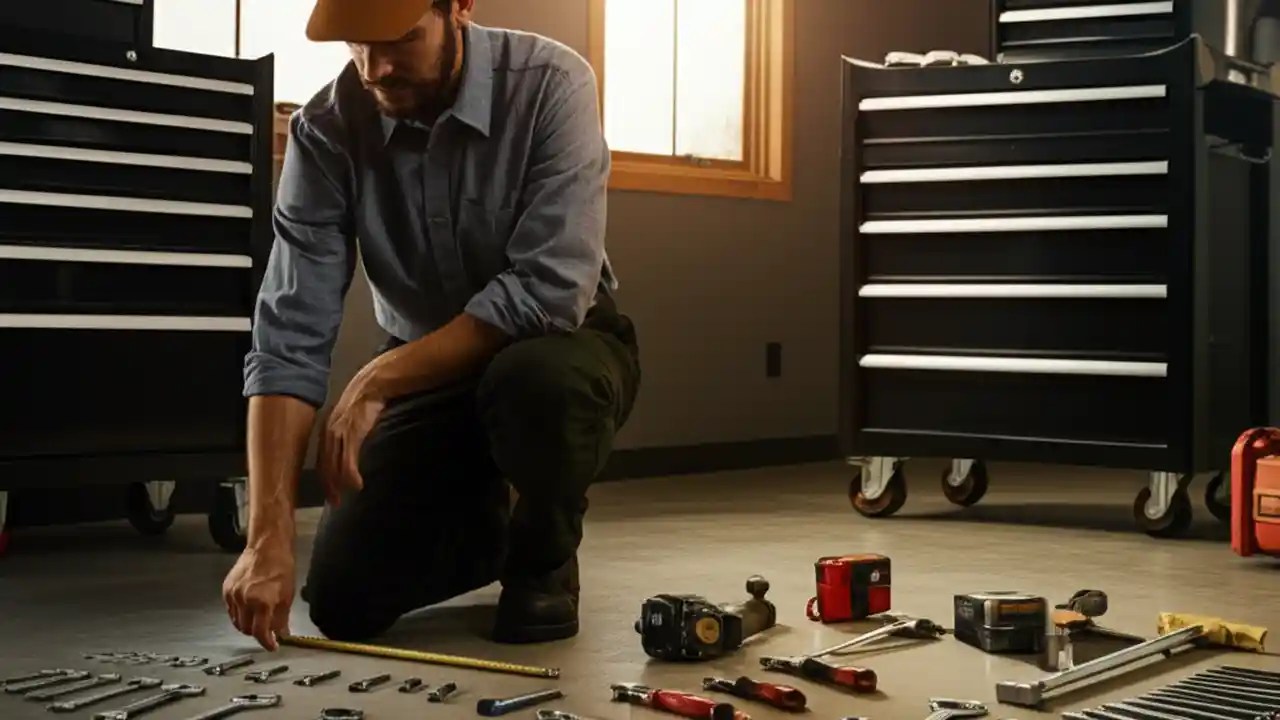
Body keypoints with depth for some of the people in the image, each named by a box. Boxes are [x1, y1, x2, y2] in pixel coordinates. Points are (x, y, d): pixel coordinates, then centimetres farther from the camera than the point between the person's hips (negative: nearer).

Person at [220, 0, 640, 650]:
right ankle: (483, 530, 24)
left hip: (561, 344, -3)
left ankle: (544, 559, -6)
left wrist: (375, 381, -31)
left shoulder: (549, 85, -24)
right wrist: (268, 537, -30)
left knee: (534, 379, -39)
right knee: (344, 601, -9)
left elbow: (550, 292, -32)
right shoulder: (326, 132, -17)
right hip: (427, 372, 3)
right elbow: (291, 341, -21)